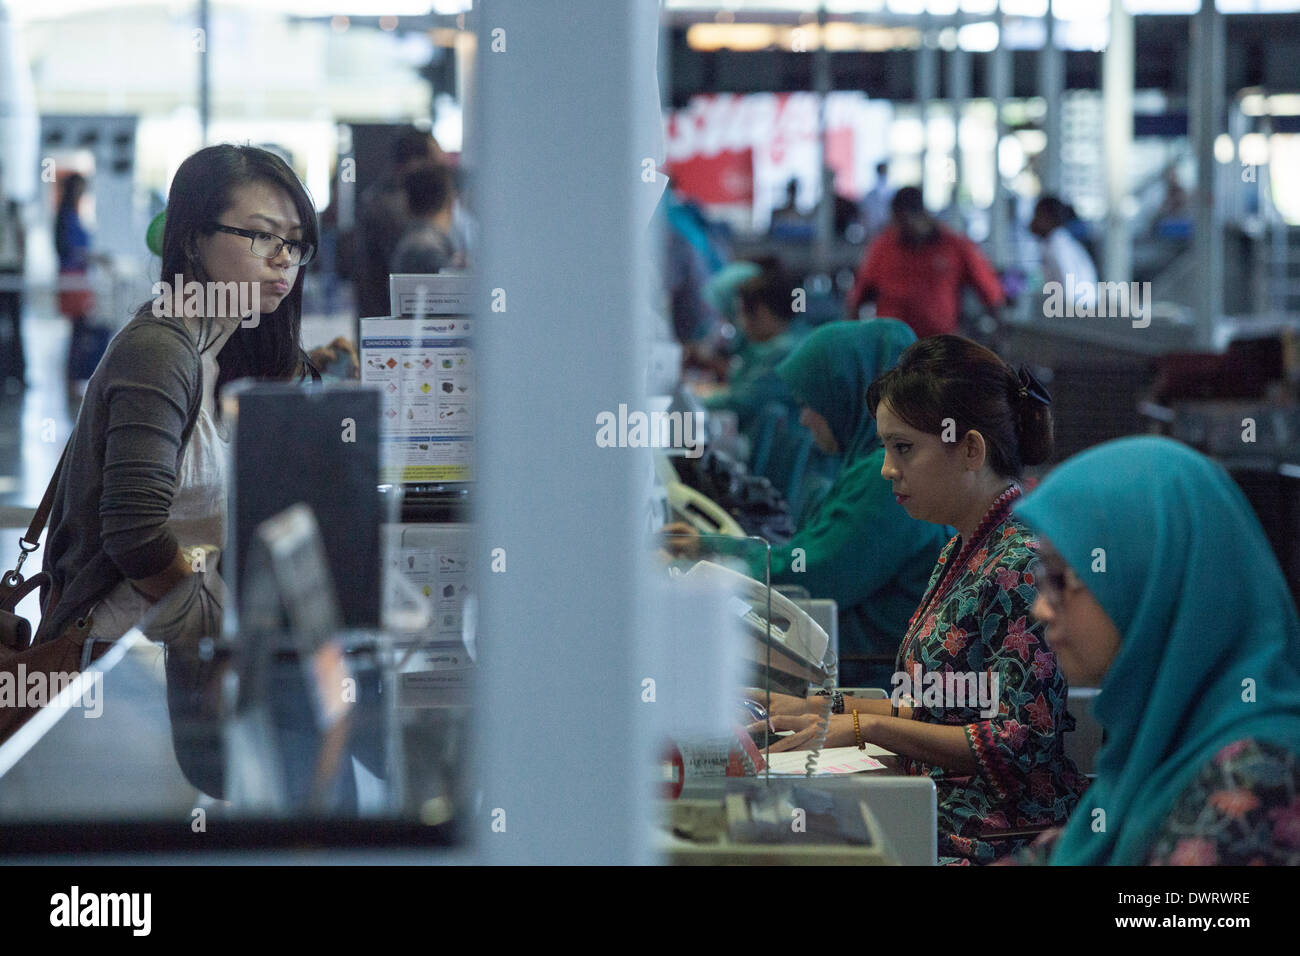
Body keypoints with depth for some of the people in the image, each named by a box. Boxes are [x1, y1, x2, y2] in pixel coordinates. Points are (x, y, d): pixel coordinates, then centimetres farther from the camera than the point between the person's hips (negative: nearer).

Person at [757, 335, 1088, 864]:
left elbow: (1018, 745, -18)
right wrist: (819, 709, 12)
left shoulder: (1024, 562, -14)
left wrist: (864, 726, -16)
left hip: (995, 847, -9)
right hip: (939, 819, 9)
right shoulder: (963, 551, 15)